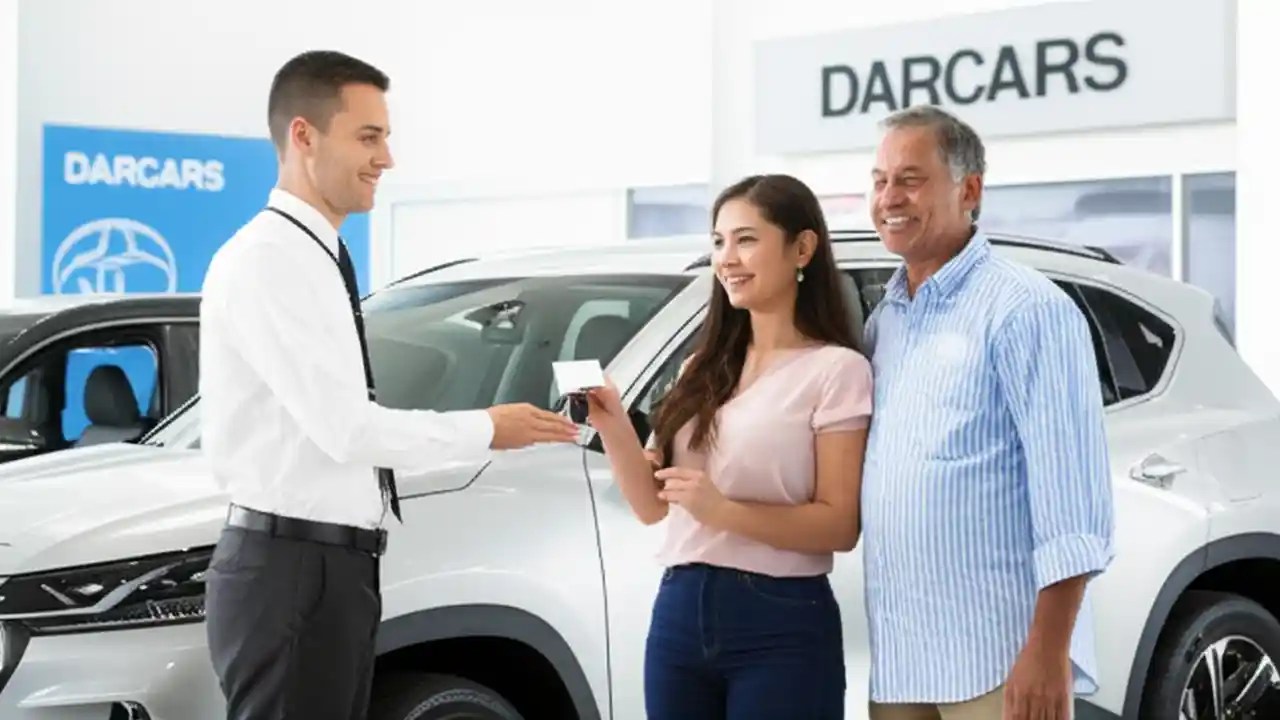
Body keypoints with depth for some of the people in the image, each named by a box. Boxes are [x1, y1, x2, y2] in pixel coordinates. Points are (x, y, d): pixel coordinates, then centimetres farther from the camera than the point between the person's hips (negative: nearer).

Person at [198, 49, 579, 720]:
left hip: (337, 566, 9)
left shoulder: (319, 260, 15)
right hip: (289, 569, -9)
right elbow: (345, 426, -19)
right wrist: (485, 429, -8)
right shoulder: (266, 259, -14)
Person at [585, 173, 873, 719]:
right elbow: (652, 505, 10)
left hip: (782, 627, -5)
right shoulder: (703, 369, 12)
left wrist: (724, 511, -22)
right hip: (679, 613, 6)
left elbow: (840, 527, -10)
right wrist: (613, 427, -6)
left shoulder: (836, 370, -7)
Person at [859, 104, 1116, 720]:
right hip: (895, 658, 7)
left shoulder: (1025, 309, -8)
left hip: (997, 660, -7)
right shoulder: (882, 320, 15)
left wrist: (1049, 652, -19)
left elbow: (1071, 491, -14)